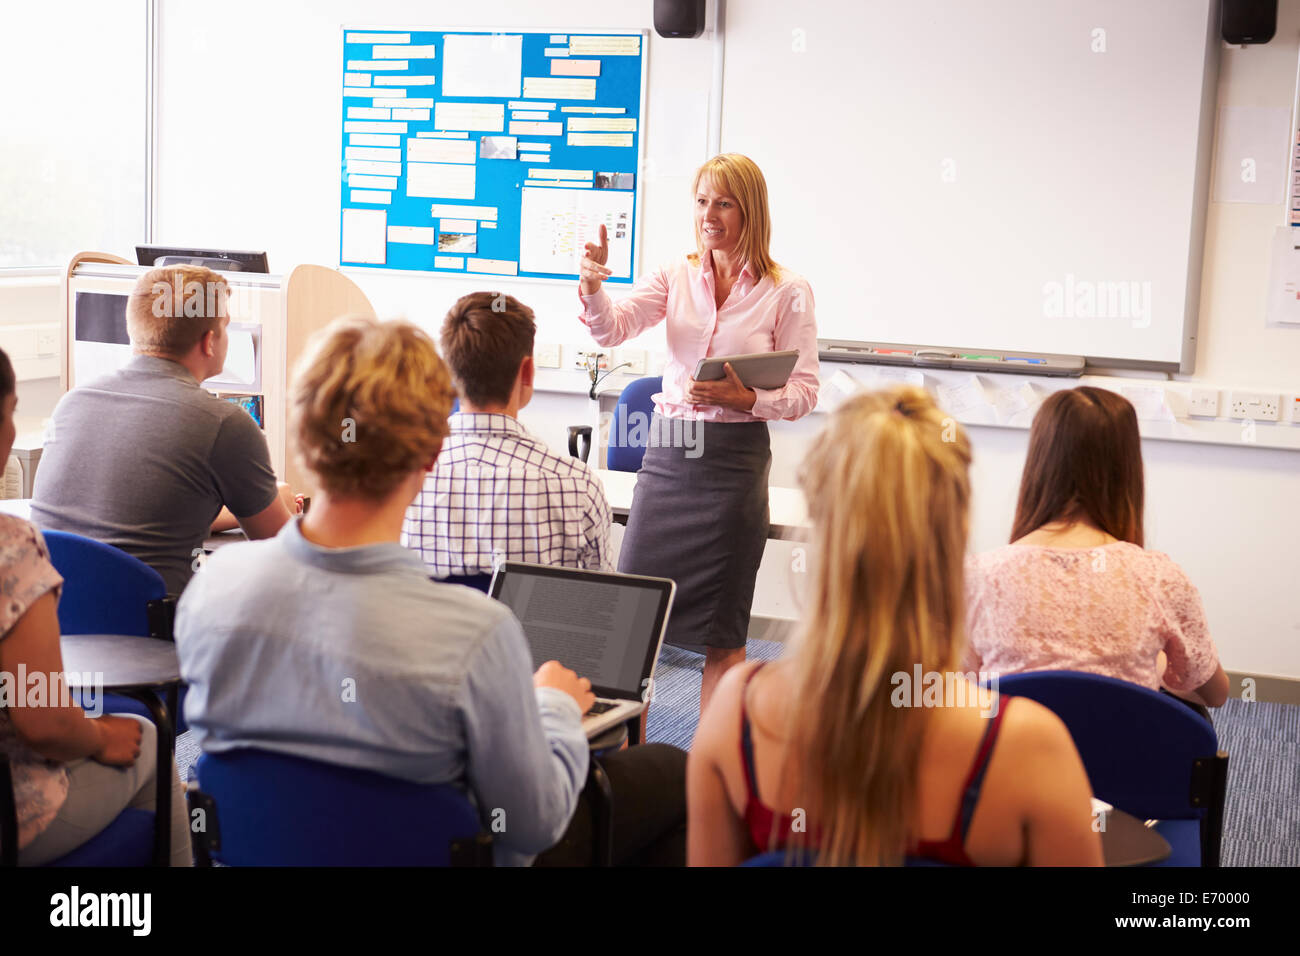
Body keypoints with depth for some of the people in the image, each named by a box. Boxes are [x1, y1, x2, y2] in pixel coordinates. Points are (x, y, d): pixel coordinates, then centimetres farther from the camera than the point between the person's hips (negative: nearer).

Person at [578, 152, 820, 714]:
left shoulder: (787, 292, -1)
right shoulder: (676, 277, 7)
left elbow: (804, 393, -2)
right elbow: (613, 329, -7)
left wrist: (747, 398, -19)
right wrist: (593, 287, -26)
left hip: (735, 458, -3)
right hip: (667, 451, 3)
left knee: (722, 632, 4)